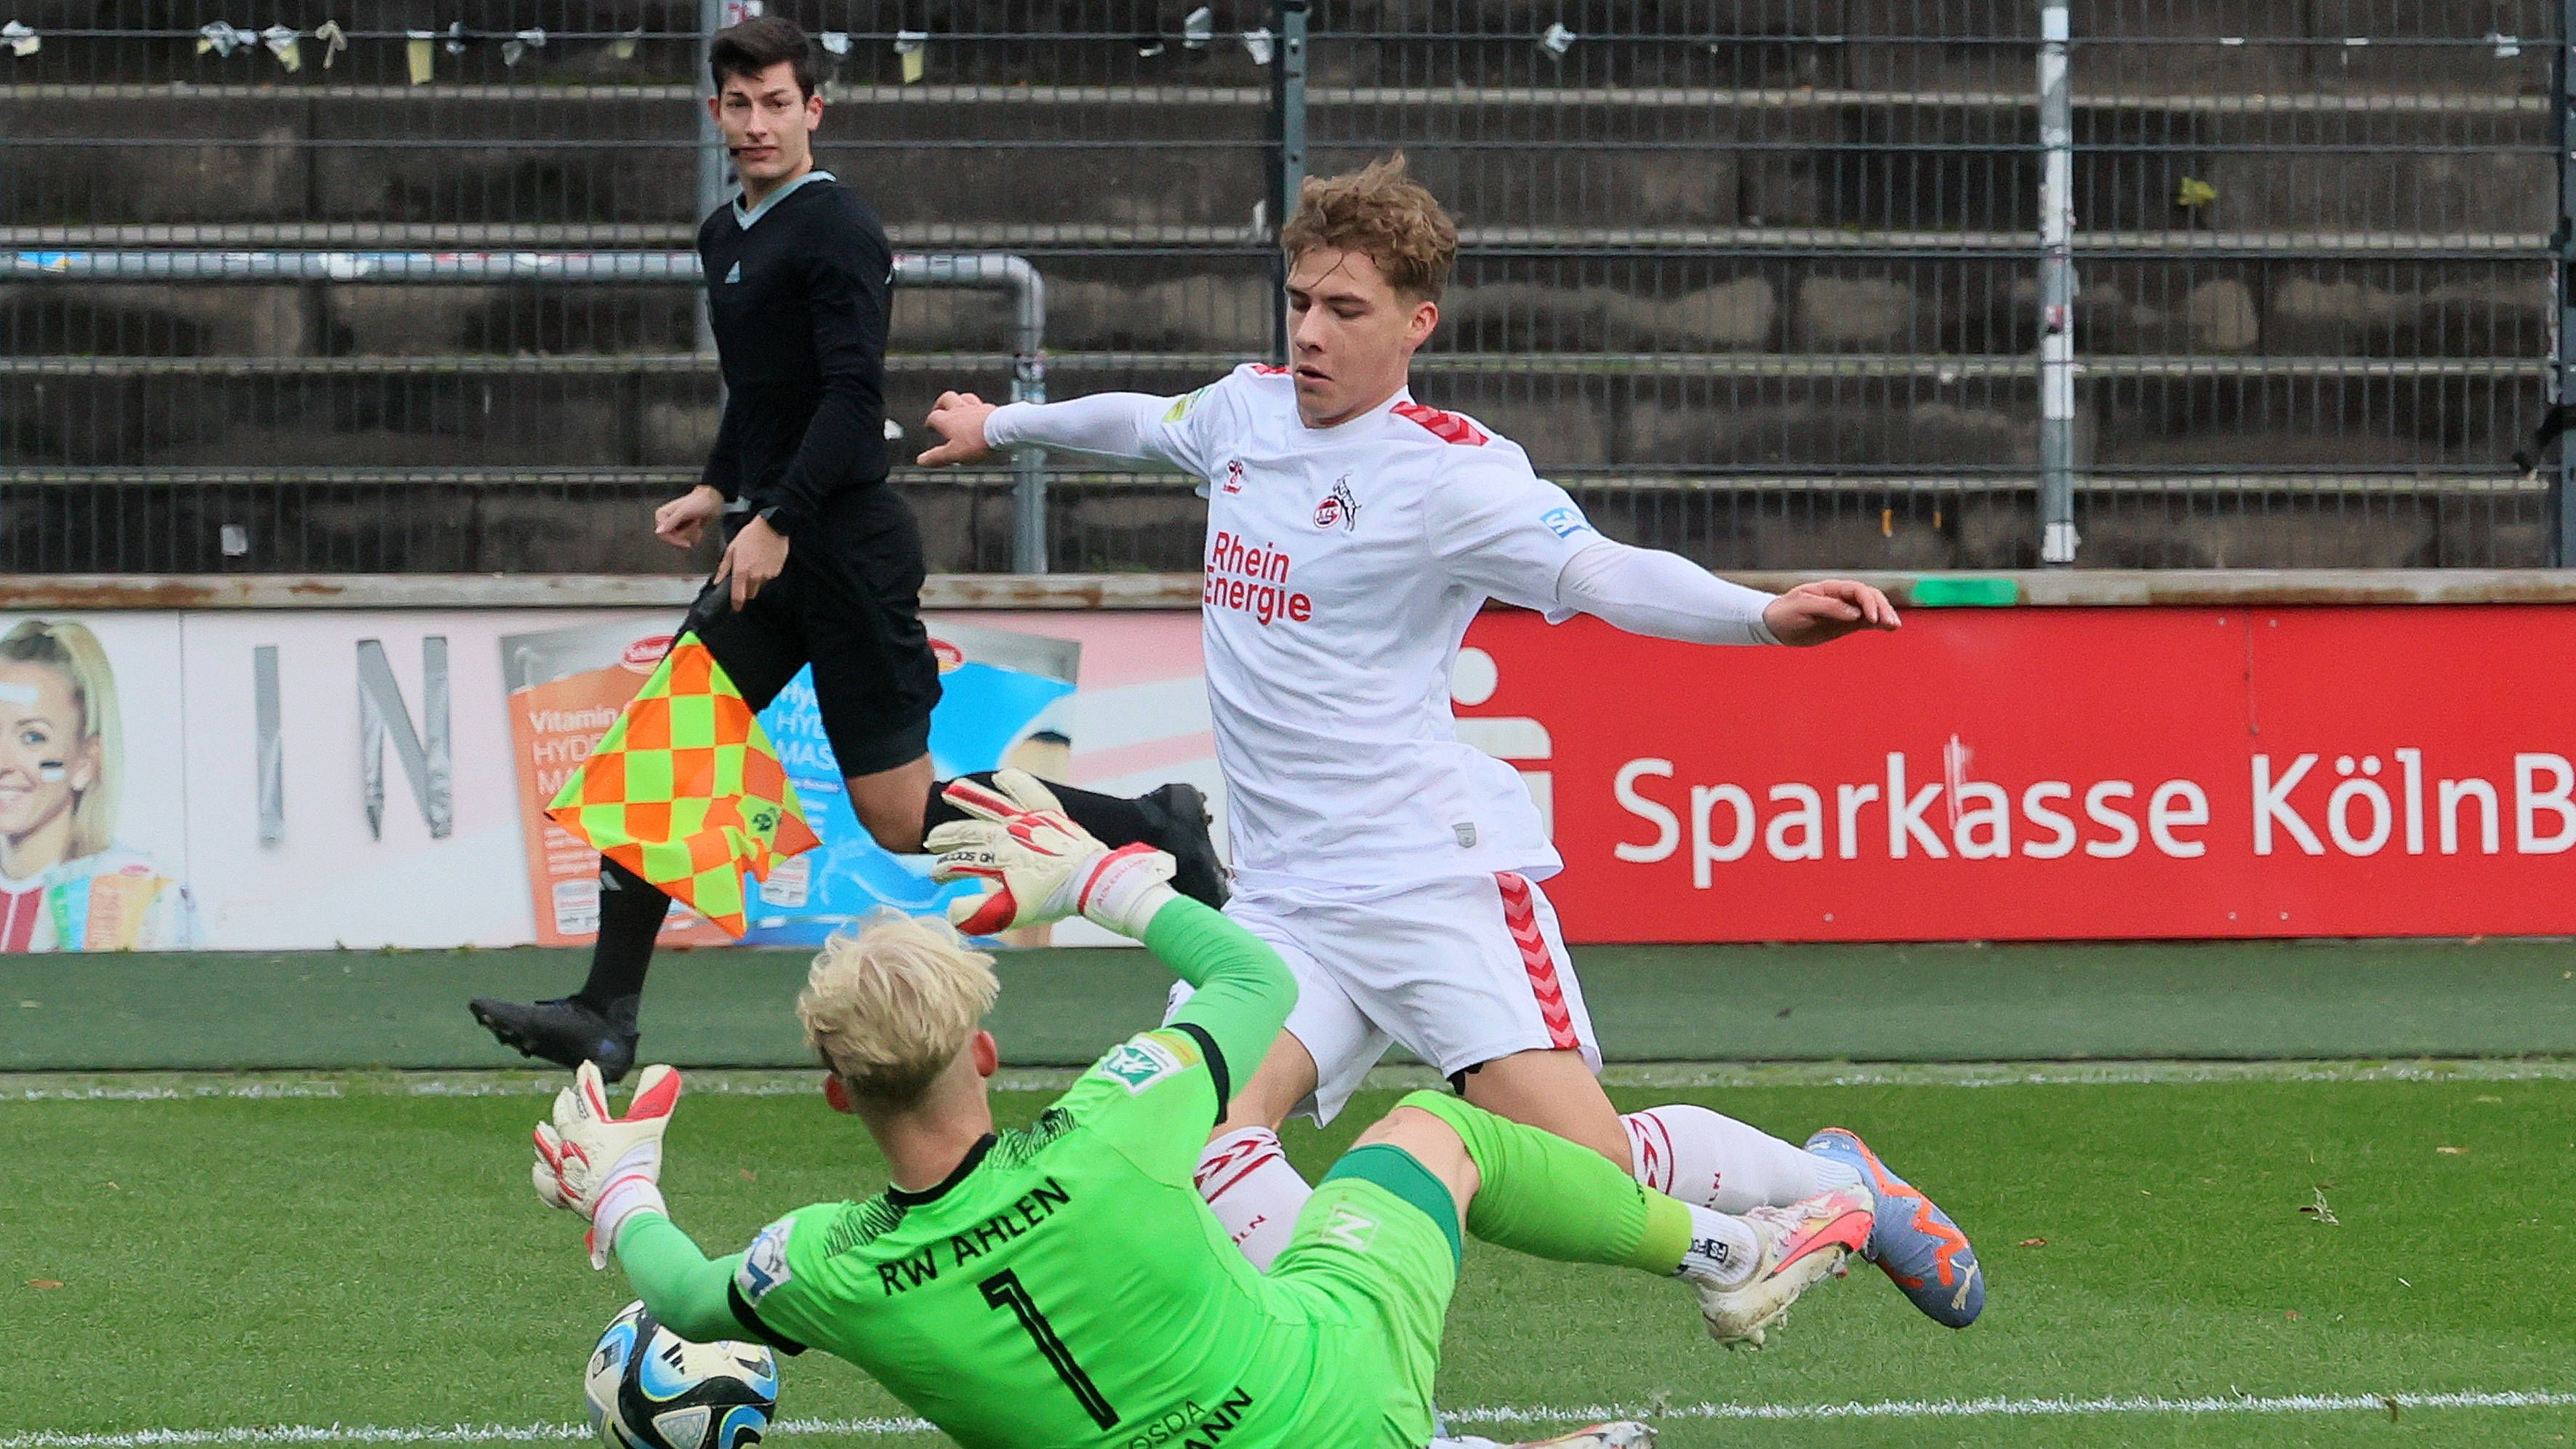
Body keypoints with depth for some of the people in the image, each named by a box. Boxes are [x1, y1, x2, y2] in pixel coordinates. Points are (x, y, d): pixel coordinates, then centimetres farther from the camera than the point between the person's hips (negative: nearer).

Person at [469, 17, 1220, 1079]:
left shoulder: (836, 232, -13)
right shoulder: (725, 237, 15)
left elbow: (852, 395, -21)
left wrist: (776, 521, -27)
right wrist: (718, 490, 16)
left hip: (843, 545, -9)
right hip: (772, 553, 9)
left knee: (901, 819, -5)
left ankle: (1152, 829, 9)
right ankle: (606, 1016, -1)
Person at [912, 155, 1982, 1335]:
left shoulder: (1449, 470, -11)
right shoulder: (1245, 409, 10)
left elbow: (1604, 573, -25)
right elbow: (1142, 422, 34)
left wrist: (1763, 614, -43)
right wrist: (1002, 425, 52)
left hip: (1433, 875, -6)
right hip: (1285, 902, 6)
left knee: (1587, 1170, -14)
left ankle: (1832, 1182, 14)